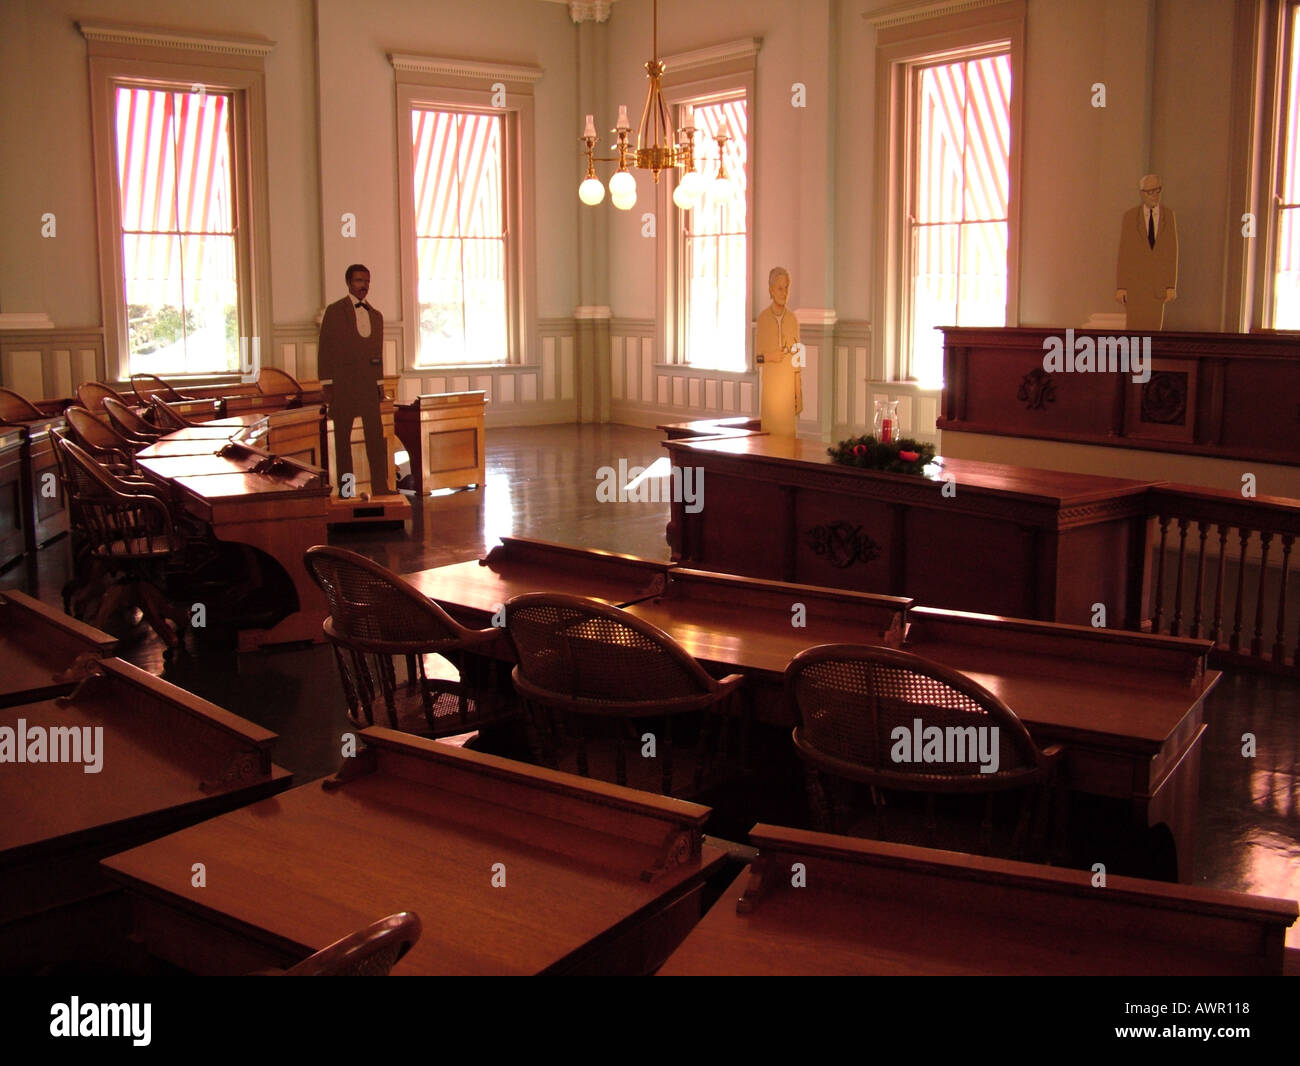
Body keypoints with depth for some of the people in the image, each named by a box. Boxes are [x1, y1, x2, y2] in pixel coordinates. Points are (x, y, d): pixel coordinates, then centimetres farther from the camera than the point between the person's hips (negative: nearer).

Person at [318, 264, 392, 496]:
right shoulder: (335, 311, 0)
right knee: (342, 437, 2)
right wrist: (327, 387, -8)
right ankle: (344, 489, 9)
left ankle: (380, 486, 3)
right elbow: (325, 350, -2)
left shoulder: (375, 315, 15)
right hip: (342, 381, -4)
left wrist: (379, 385, 12)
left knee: (376, 434, -2)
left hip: (369, 383, 4)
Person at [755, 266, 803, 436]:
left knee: (789, 432, 0)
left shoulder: (793, 319, 5)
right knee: (768, 432, -2)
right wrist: (769, 357, -15)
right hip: (768, 385, -1)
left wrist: (799, 394, 3)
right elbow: (756, 356, 6)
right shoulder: (762, 318, 1)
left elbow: (798, 361, 6)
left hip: (788, 385, 1)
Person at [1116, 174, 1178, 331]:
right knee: (1135, 327, -4)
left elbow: (1172, 252, 0)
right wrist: (1120, 287, -7)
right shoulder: (1130, 216, -3)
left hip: (1158, 282, 2)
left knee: (1154, 326, 2)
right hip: (1134, 281, -1)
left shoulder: (1168, 214, 2)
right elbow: (1123, 253, -3)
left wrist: (1172, 286, -5)